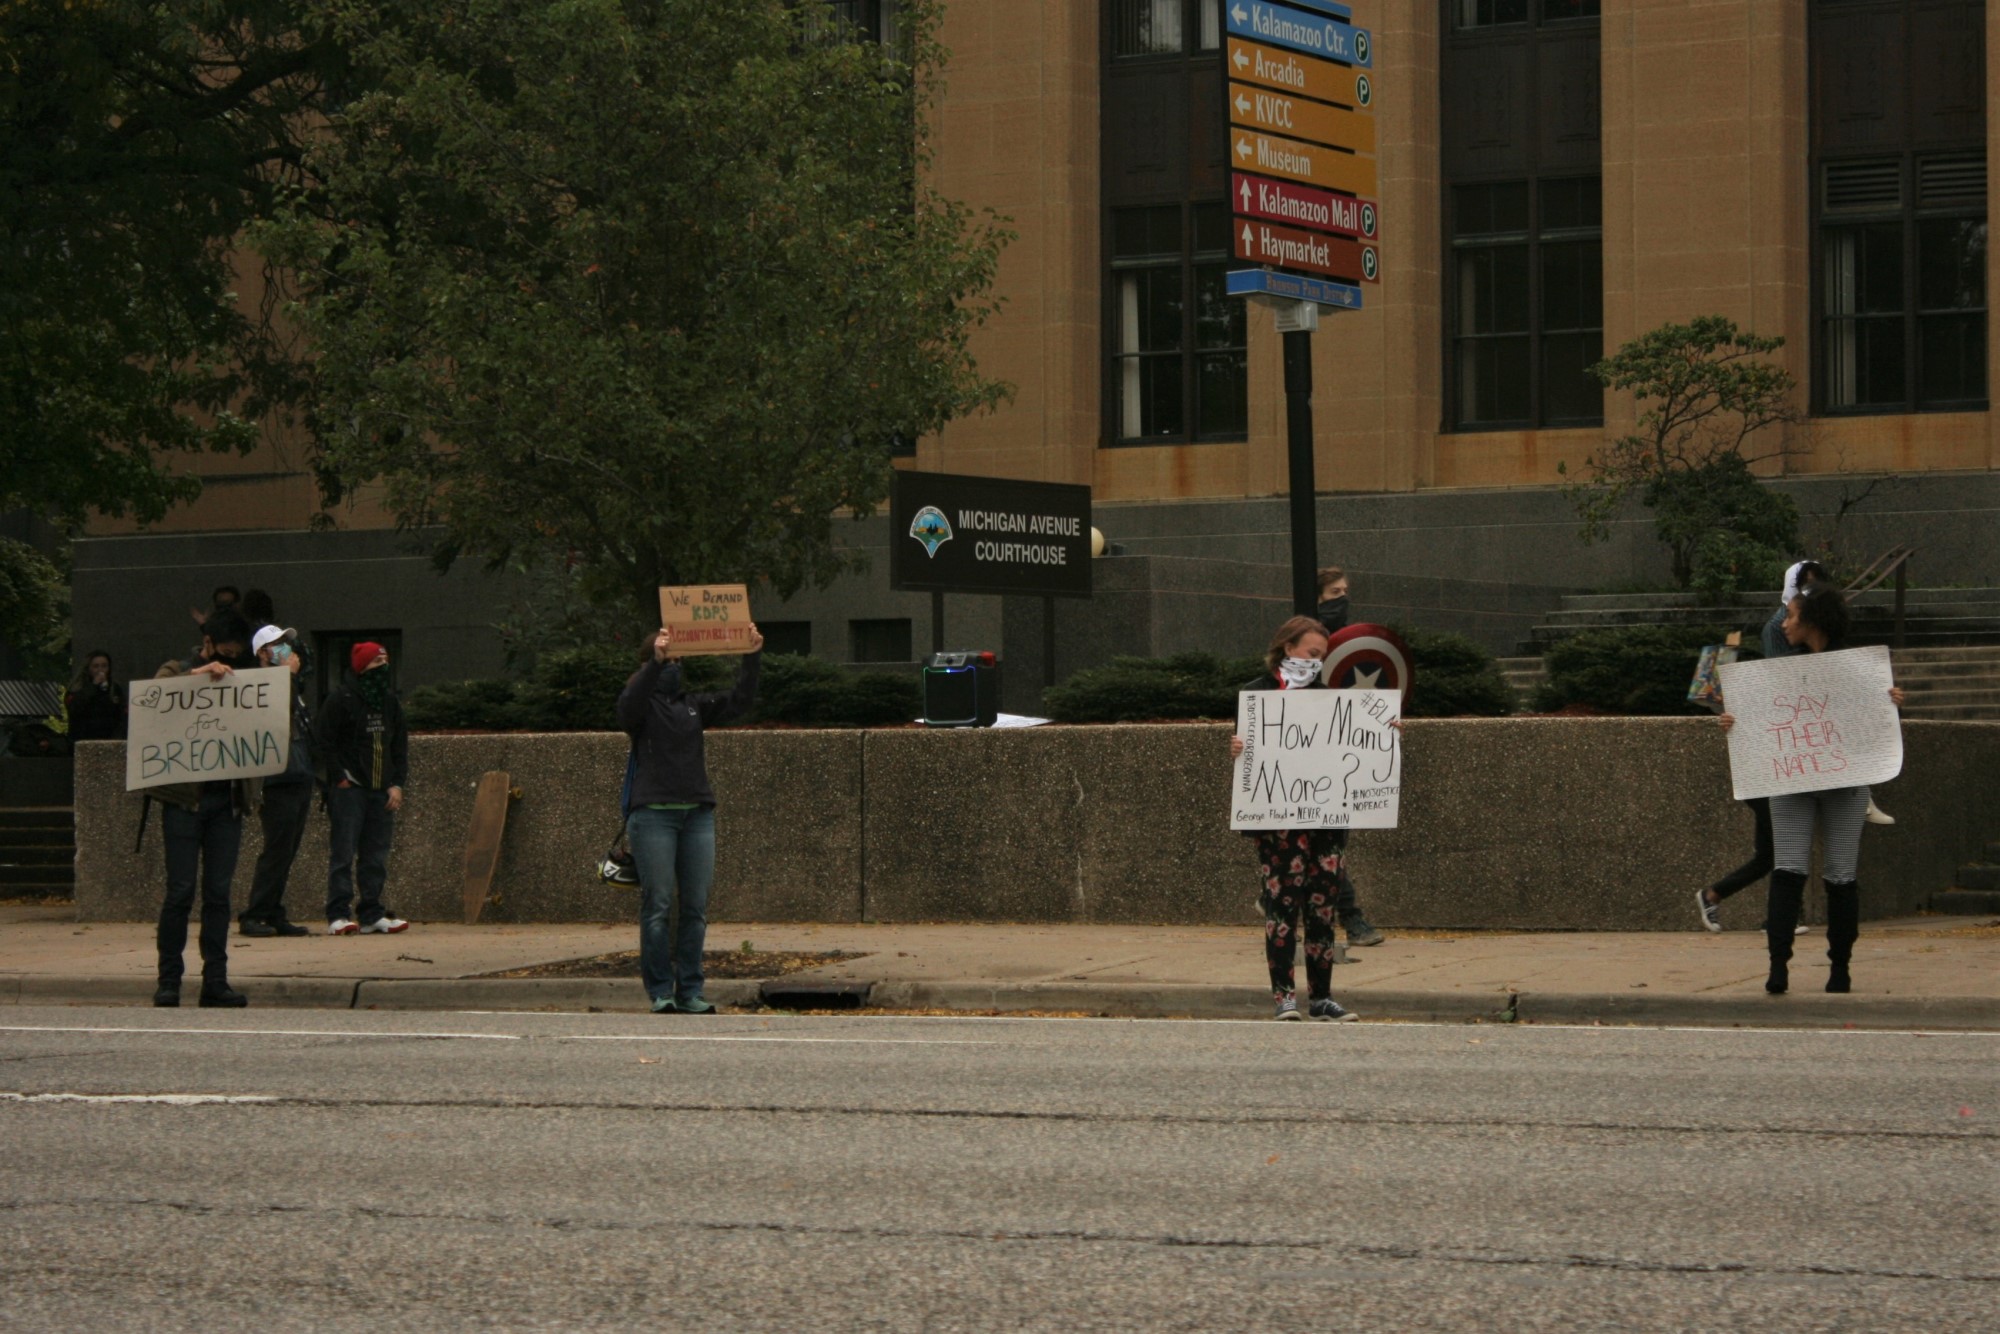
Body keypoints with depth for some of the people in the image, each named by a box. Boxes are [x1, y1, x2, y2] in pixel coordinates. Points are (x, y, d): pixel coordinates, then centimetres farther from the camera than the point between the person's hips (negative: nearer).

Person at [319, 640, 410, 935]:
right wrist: (340, 779, -12)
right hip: (349, 789, -6)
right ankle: (338, 915, -8)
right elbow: (327, 742, -6)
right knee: (343, 853, -8)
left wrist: (397, 784, 6)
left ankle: (372, 914, 11)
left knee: (376, 856, 6)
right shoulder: (341, 698, -5)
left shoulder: (389, 701, 14)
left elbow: (400, 745, 16)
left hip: (381, 790, 6)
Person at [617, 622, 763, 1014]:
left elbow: (738, 702, 7)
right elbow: (631, 703, -20)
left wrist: (752, 660, -7)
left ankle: (690, 992, 6)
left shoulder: (695, 705, 17)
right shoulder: (641, 705, 3)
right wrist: (656, 661, -34)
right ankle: (660, 992, -2)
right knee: (658, 905, -5)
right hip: (653, 813, -5)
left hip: (698, 812, 5)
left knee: (695, 906, 2)